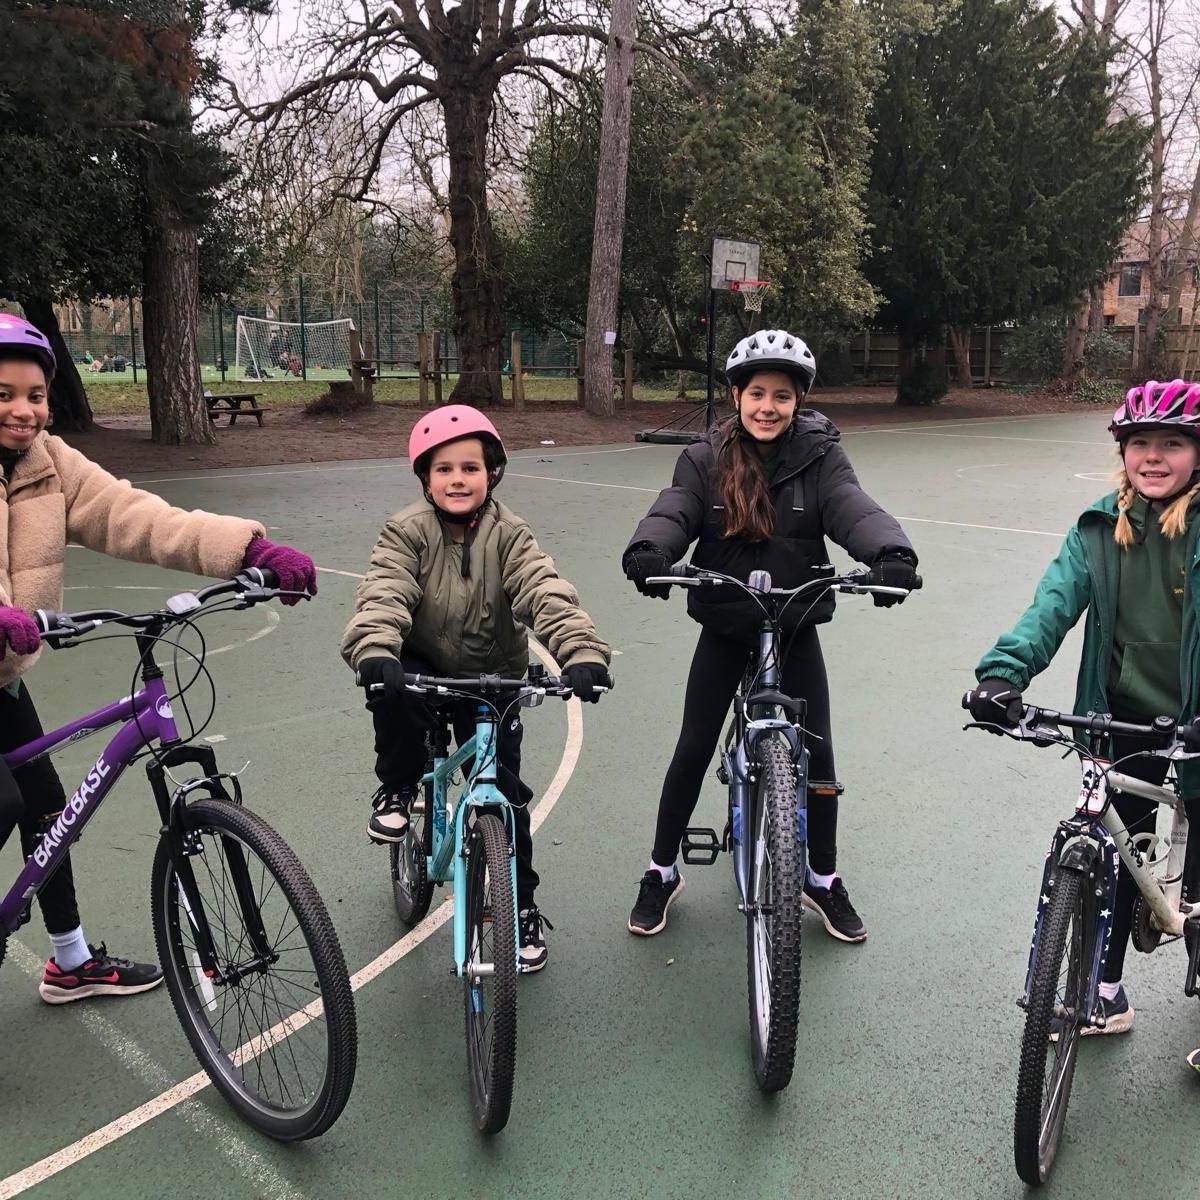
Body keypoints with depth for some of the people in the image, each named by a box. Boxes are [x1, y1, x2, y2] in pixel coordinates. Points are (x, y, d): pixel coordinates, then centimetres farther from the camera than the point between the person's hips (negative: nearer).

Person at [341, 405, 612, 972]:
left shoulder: (508, 535, -12)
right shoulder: (408, 531, -12)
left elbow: (547, 593, -27)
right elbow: (384, 595, -28)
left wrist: (582, 652, -45)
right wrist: (374, 651, -50)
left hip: (491, 677, 0)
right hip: (423, 667, 0)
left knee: (505, 795, 1)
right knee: (395, 696, -35)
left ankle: (522, 908, 20)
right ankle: (397, 792, -6)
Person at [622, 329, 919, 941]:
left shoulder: (818, 456, -7)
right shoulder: (705, 460, -6)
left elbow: (853, 509, -24)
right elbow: (673, 512, -21)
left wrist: (892, 554, -45)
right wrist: (647, 552, -45)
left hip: (795, 627, 0)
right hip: (725, 627, 0)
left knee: (817, 753, 5)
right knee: (692, 750, 5)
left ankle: (823, 880, 27)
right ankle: (662, 873, 23)